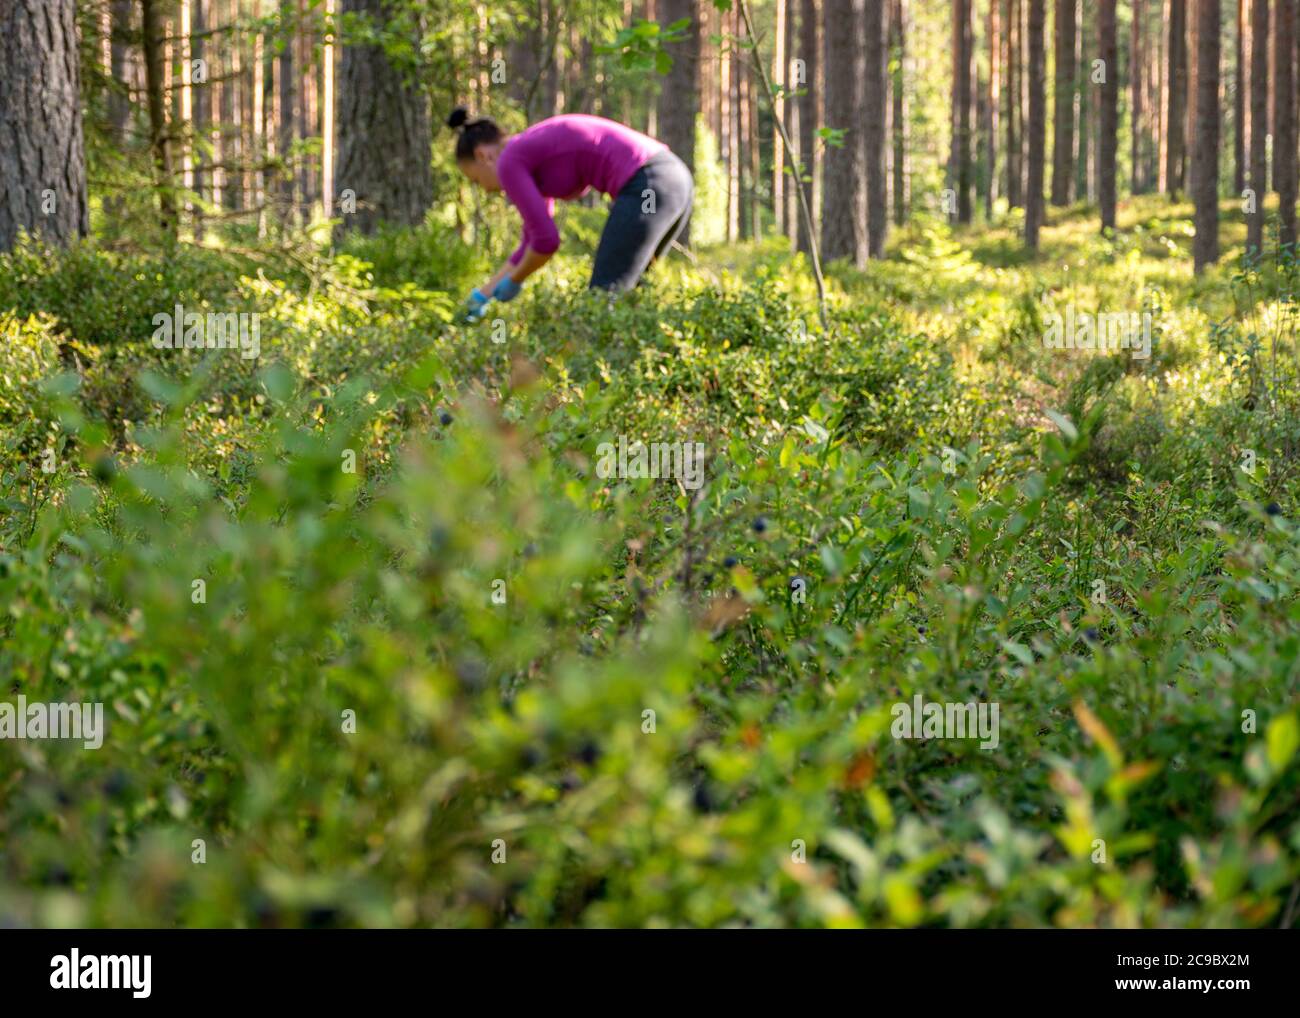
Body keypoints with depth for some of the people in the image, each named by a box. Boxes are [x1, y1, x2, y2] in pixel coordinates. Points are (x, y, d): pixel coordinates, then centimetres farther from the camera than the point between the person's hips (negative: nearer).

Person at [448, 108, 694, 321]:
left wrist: (513, 282, 13)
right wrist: (485, 293, 39)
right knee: (618, 294, 19)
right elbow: (533, 242, 35)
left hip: (647, 188, -10)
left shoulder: (509, 163, 0)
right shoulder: (537, 153, 28)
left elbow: (546, 240, -5)